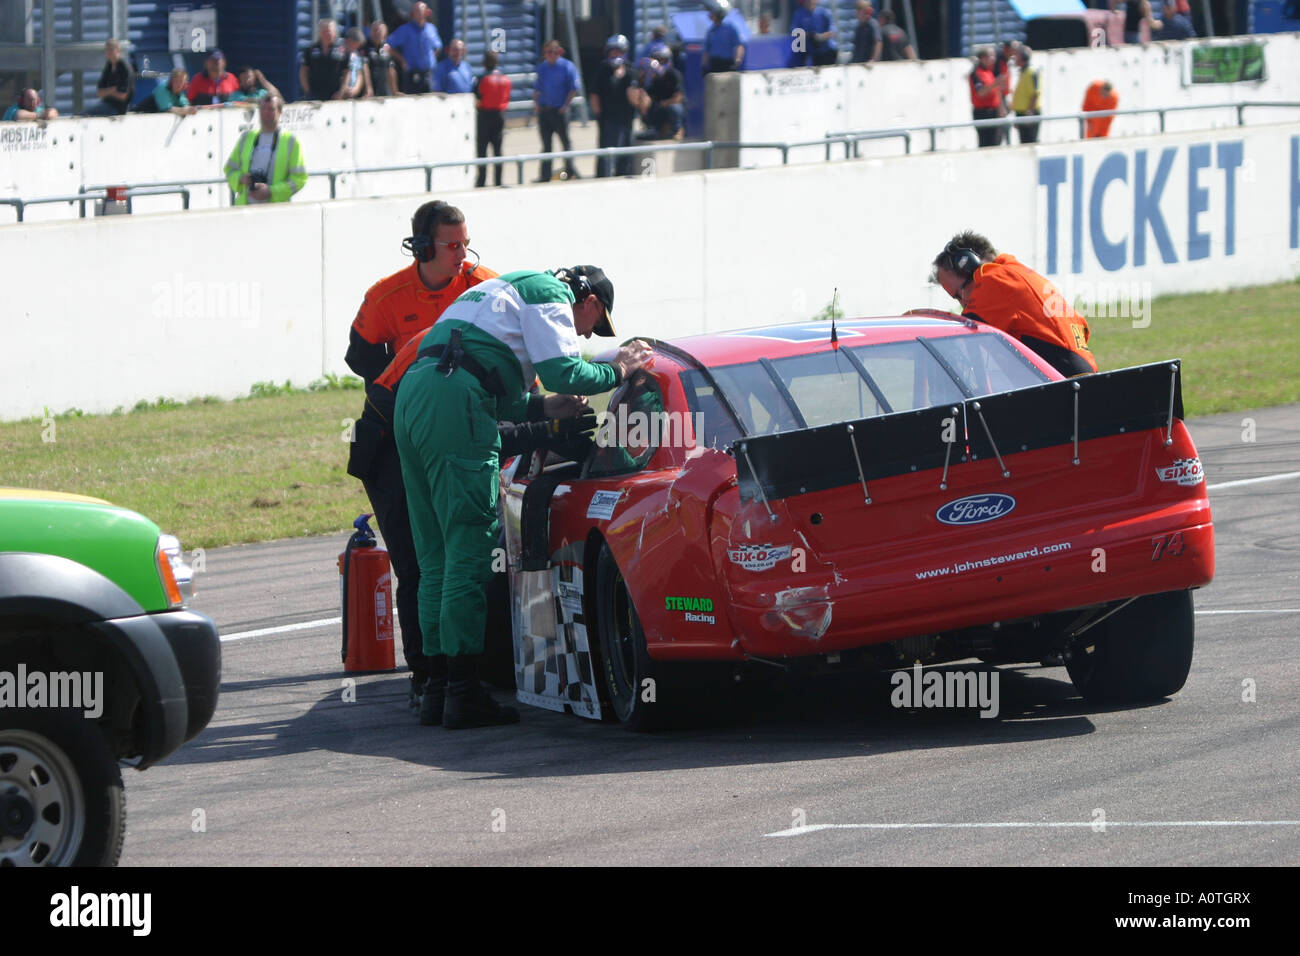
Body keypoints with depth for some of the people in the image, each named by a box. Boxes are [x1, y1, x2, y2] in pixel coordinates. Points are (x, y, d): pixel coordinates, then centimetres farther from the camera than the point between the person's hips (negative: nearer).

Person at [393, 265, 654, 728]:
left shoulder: (508, 290, 35)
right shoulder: (551, 297, 6)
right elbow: (563, 373, -6)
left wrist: (542, 407, 34)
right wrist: (616, 371, 9)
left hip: (410, 397, 10)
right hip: (455, 403, -10)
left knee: (436, 554, 12)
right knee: (469, 550, -9)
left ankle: (436, 688, 13)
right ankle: (463, 693, -13)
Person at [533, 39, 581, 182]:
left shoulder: (567, 67, -5)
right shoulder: (542, 67, 10)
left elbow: (574, 88, -6)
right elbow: (537, 87, 18)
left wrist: (565, 105, -12)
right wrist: (536, 102, 3)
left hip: (559, 110, -5)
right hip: (544, 110, 5)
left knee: (565, 141, 0)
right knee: (546, 143, 6)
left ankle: (570, 171, 9)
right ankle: (545, 174, 9)